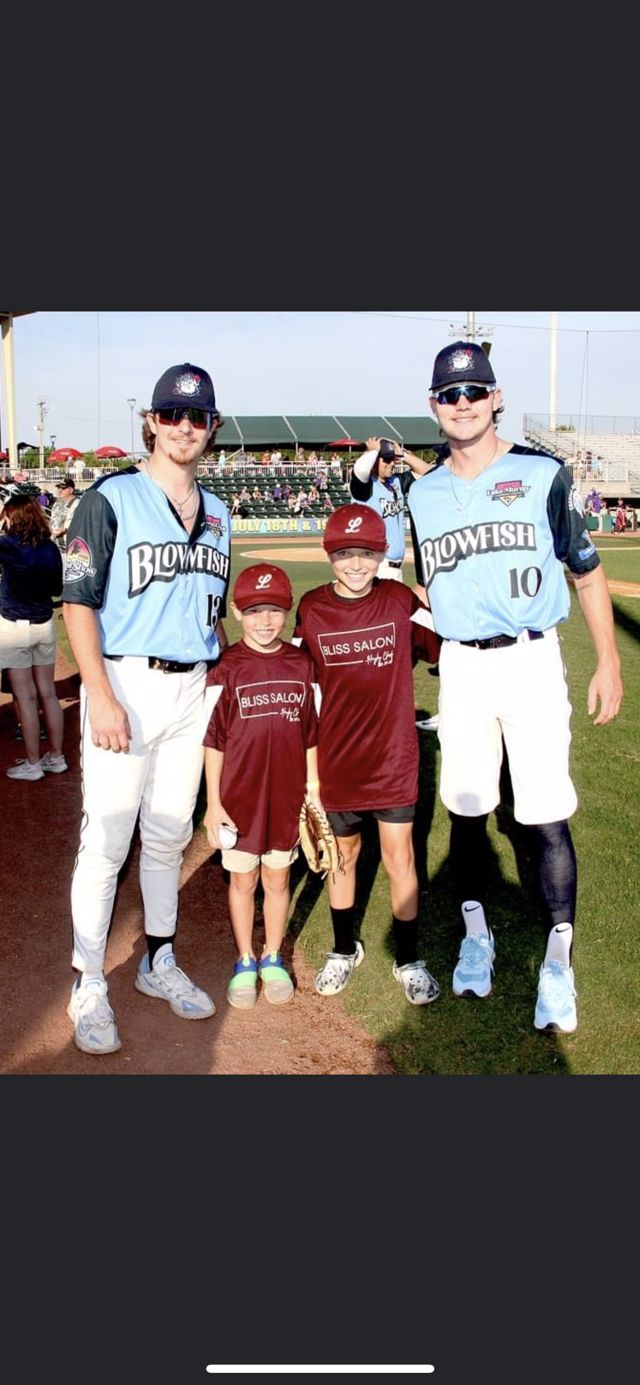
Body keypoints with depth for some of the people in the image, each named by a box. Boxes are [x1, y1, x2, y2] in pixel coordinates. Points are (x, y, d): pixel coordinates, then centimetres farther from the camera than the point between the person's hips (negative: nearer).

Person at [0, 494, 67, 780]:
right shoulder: (50, 548, 0)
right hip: (44, 625, 5)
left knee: (25, 698, 2)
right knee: (48, 694, 12)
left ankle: (32, 764, 9)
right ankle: (56, 757, 20)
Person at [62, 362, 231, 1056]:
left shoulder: (216, 512, 14)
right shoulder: (111, 498, -4)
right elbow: (78, 602, -10)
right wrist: (101, 697, -19)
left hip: (194, 689, 6)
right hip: (126, 682, -5)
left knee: (169, 836, 14)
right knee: (106, 842, -2)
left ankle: (159, 963, 29)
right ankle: (89, 987, 11)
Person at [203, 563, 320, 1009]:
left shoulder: (302, 665, -1)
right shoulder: (227, 669, -9)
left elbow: (310, 734, 5)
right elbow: (214, 740, -7)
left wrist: (314, 788, 7)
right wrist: (213, 803, -7)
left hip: (287, 796, 2)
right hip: (239, 796, -2)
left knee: (278, 878, 14)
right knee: (243, 879, 12)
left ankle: (273, 958, 33)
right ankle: (245, 961, 30)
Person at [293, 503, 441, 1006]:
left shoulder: (402, 601, -7)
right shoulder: (311, 608, -3)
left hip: (393, 754, -1)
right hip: (337, 756, 2)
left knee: (399, 855, 4)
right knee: (343, 851, 16)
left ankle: (409, 959, 23)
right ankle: (344, 950, 37)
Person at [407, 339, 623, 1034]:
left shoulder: (542, 474, 0)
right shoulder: (424, 493, 11)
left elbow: (587, 571, 4)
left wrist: (608, 663, 0)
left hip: (531, 660, -3)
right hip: (459, 667, 3)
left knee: (546, 815, -4)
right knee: (465, 807, 9)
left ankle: (558, 961, 8)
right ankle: (475, 934, 27)